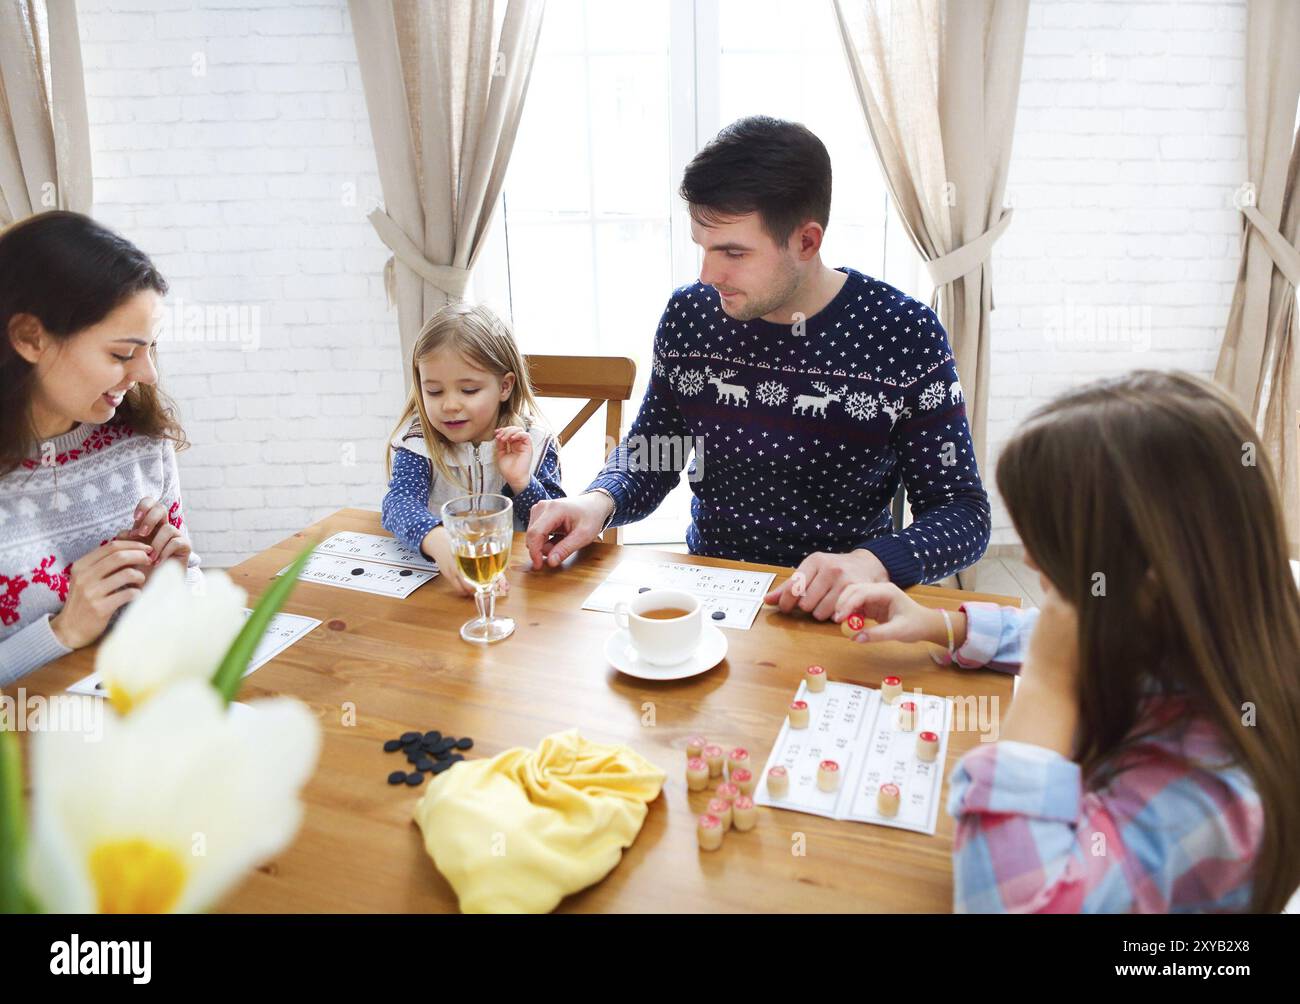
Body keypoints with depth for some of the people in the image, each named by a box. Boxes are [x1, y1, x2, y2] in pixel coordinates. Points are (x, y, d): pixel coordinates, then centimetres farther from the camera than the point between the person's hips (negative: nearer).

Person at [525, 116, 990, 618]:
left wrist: (872, 563, -29)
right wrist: (599, 502, -13)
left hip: (835, 612, -1)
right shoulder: (689, 316, -1)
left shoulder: (902, 334, -11)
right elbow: (646, 457, 10)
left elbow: (962, 511, -9)